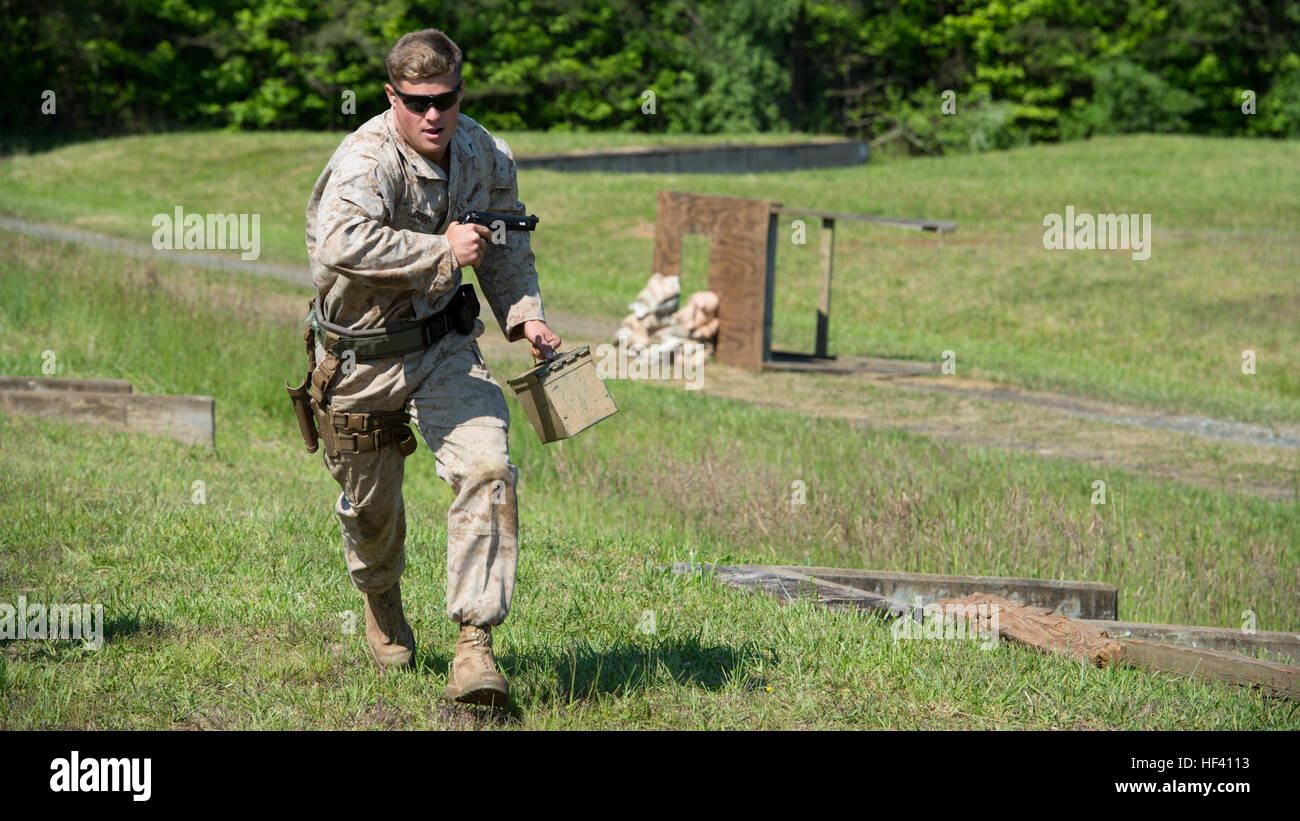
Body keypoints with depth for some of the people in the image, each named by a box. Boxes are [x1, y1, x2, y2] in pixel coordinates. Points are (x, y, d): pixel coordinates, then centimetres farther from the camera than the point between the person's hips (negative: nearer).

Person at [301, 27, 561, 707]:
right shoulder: (365, 161, -26)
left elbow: (506, 248, 14)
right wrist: (443, 251, -39)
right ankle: (382, 600, 50)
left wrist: (524, 315, -2)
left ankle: (475, 644, -20)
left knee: (485, 468, -20)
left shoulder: (486, 156, -5)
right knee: (370, 500, 14)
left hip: (443, 344, 3)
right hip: (361, 356, -3)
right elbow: (342, 244, -46)